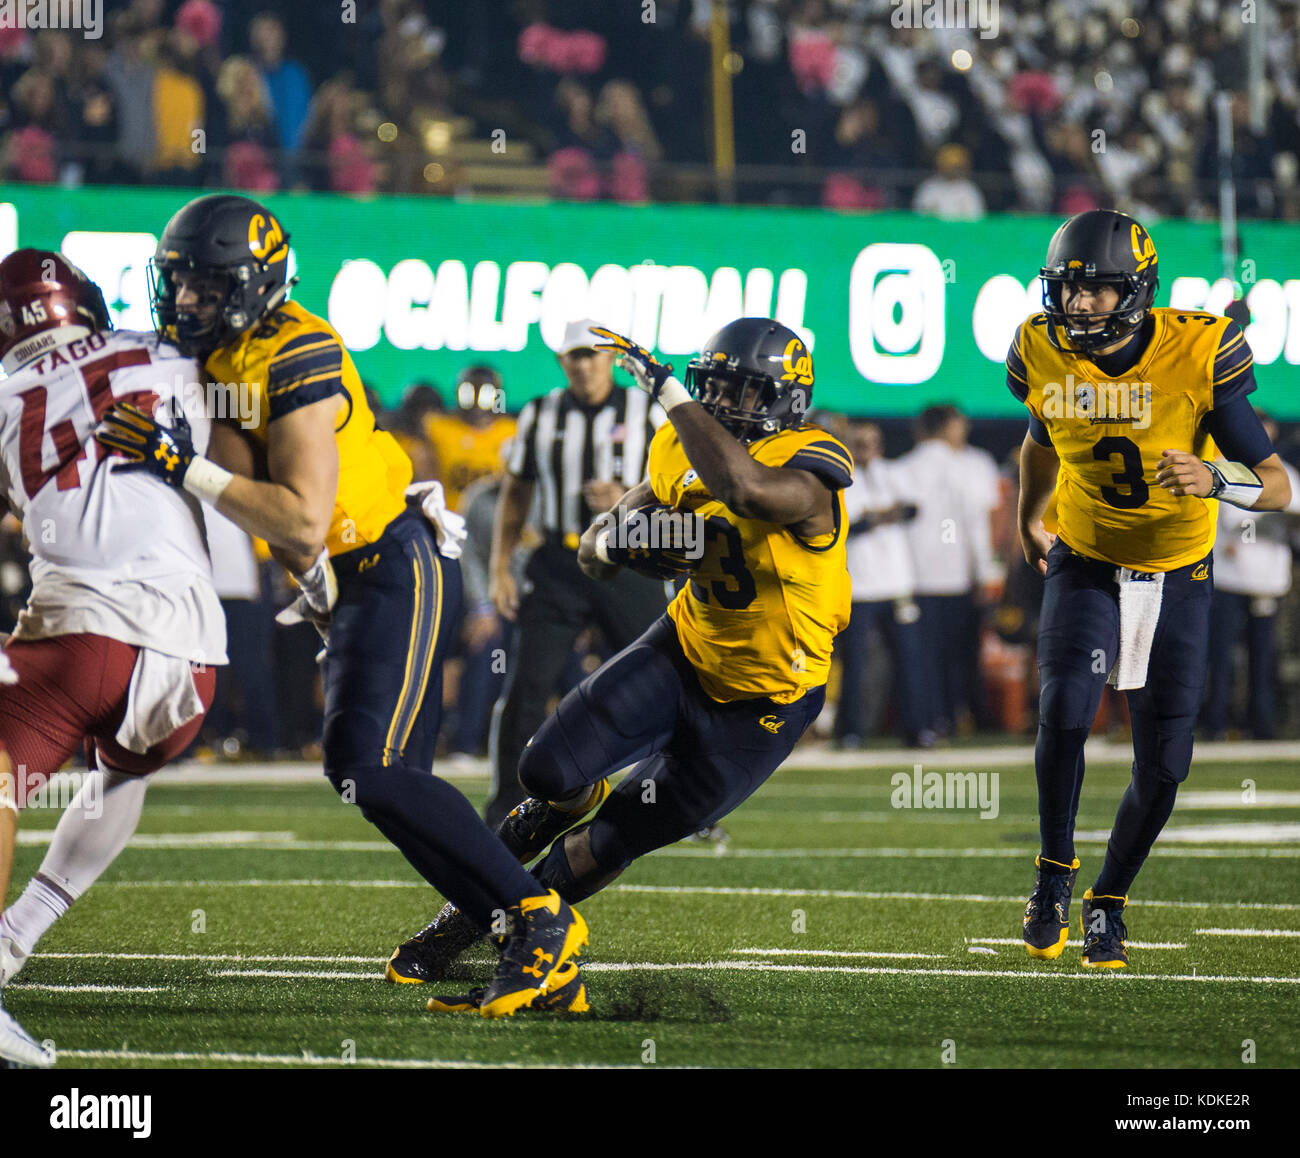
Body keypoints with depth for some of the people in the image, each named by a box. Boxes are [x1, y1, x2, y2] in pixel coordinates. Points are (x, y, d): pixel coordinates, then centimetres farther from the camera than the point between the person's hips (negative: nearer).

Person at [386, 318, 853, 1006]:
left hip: (762, 703, -5)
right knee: (549, 774, -11)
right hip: (686, 647, 5)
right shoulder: (683, 451, -4)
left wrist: (667, 390, -43)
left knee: (607, 845, 0)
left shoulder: (810, 466, -26)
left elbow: (746, 489, -50)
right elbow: (593, 555, 4)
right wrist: (619, 541, -21)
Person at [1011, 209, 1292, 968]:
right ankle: (1056, 867, 0)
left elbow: (1277, 486, -22)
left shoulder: (1198, 356, -22)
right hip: (1086, 564, 1)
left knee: (1163, 766, -1)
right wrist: (1030, 517, 28)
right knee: (1065, 712, -24)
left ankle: (1109, 900, 24)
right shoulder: (1043, 355, -11)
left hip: (1177, 574, -1)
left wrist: (1213, 479, -42)